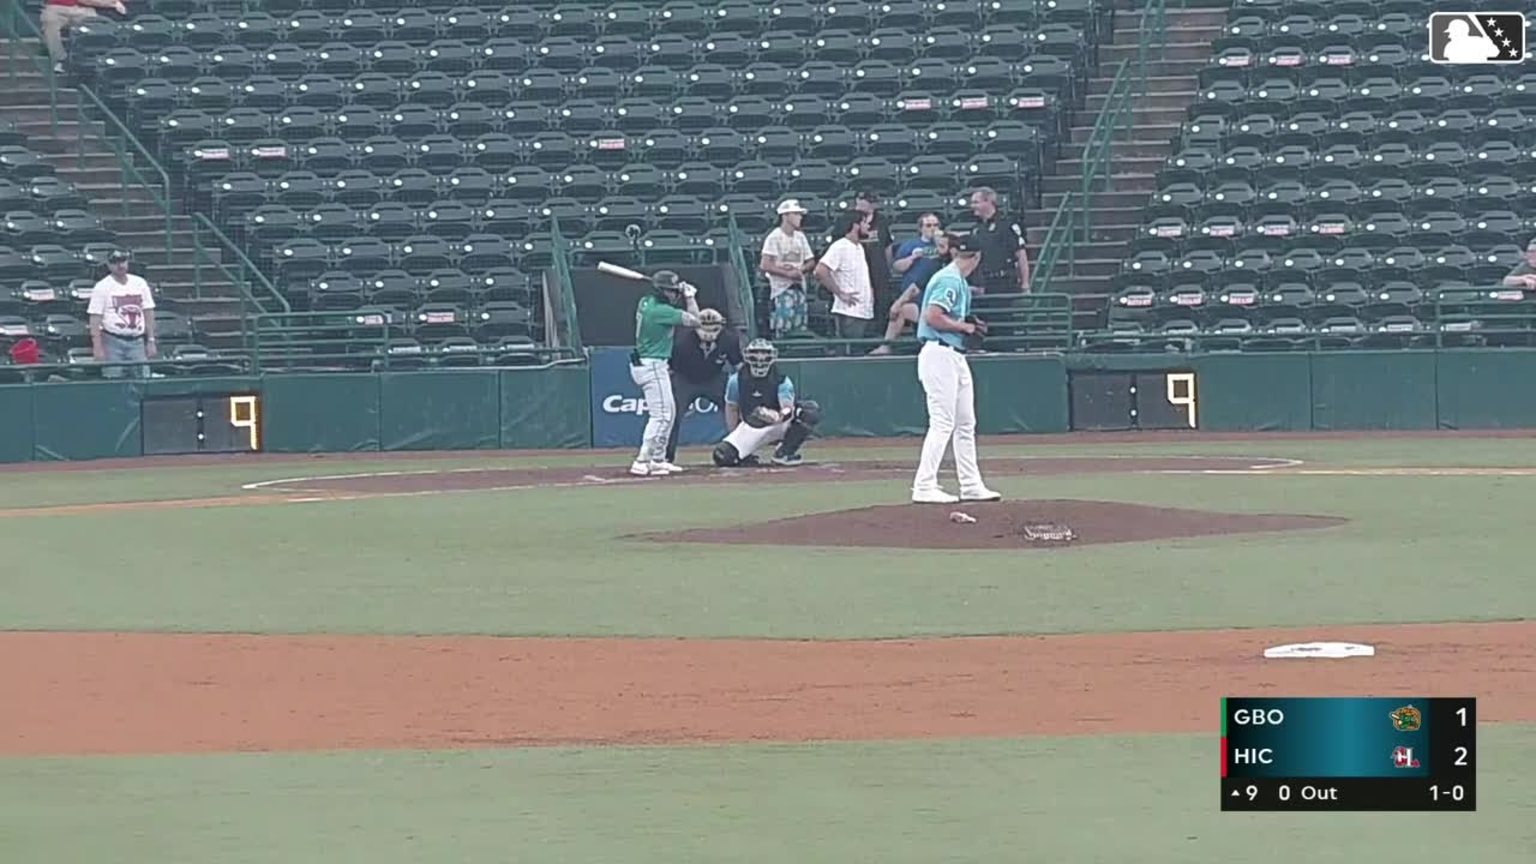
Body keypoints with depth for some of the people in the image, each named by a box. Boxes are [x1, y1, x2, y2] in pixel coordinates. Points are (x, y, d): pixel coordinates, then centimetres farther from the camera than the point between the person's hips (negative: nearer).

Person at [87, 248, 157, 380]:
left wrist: (151, 340, 8)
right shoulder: (102, 287, -3)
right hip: (113, 342, -4)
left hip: (137, 342, 4)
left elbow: (148, 313, 13)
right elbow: (95, 319, -6)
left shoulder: (140, 283, 10)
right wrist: (97, 347, -13)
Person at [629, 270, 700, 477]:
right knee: (660, 415, -11)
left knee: (669, 412, 18)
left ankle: (658, 460, 22)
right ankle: (642, 462, -16)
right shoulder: (660, 311, -21)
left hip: (643, 364, 10)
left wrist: (685, 294, 8)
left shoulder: (646, 302, 5)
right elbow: (694, 320, -16)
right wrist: (690, 297, -3)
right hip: (652, 366, -10)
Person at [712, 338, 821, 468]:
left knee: (812, 410, -27)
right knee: (723, 456, -25)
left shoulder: (782, 381, -14)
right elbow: (732, 409, 3)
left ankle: (785, 452, -12)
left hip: (778, 425, -1)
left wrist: (779, 416, -52)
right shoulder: (736, 380, -7)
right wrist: (736, 437, -2)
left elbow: (788, 407, -28)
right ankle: (745, 454, 12)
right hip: (750, 427, 1)